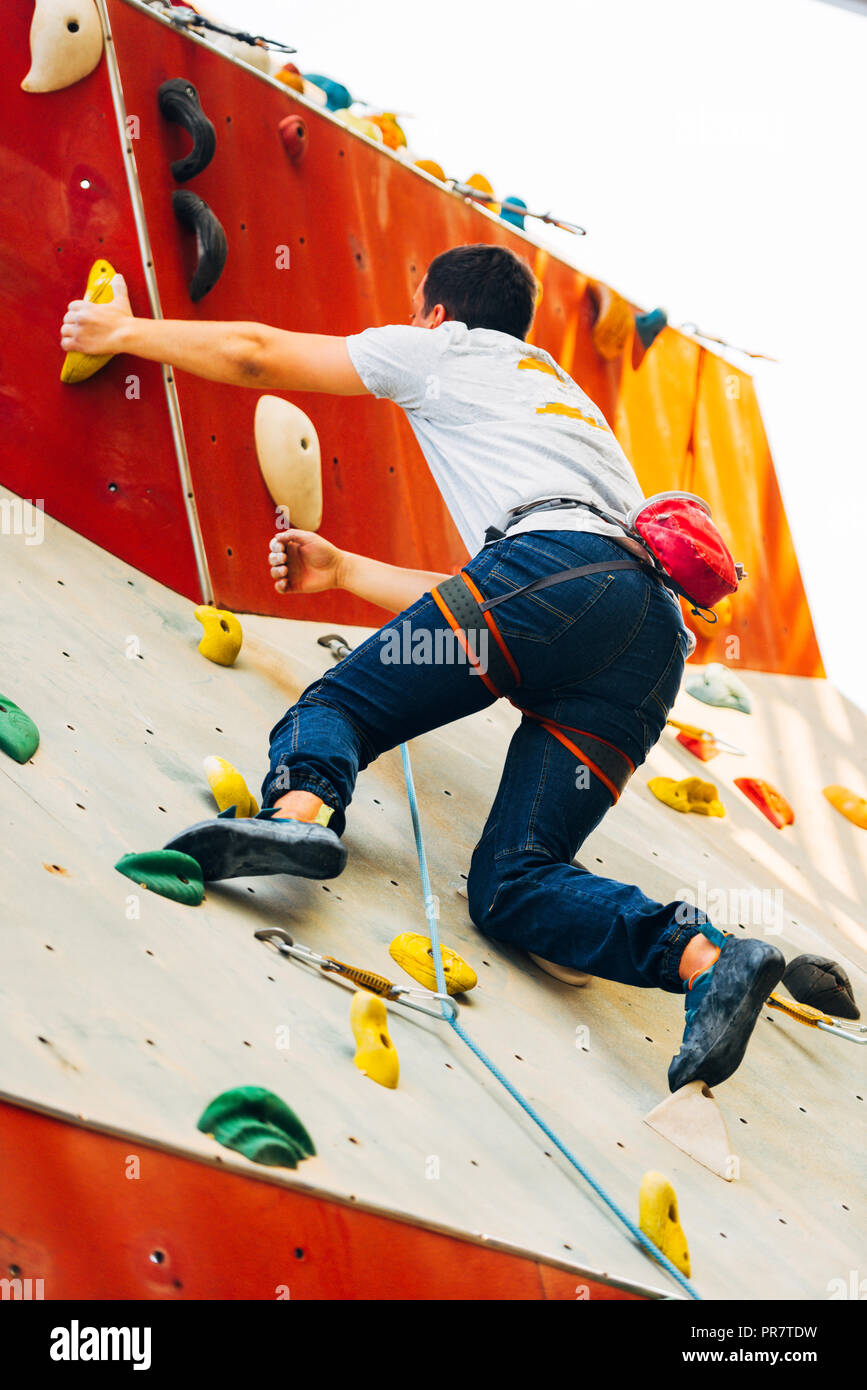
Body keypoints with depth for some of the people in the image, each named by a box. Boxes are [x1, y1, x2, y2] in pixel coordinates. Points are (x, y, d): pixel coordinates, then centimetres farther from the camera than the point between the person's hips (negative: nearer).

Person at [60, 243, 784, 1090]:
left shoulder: (447, 352, 23)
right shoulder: (562, 397, 42)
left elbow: (255, 354, 23)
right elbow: (472, 603, 38)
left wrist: (124, 331, 38)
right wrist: (343, 572, 45)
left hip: (555, 564, -7)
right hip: (657, 635, 7)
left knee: (335, 701, 1)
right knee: (508, 882, 0)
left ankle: (300, 807, -33)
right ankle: (705, 957, -22)